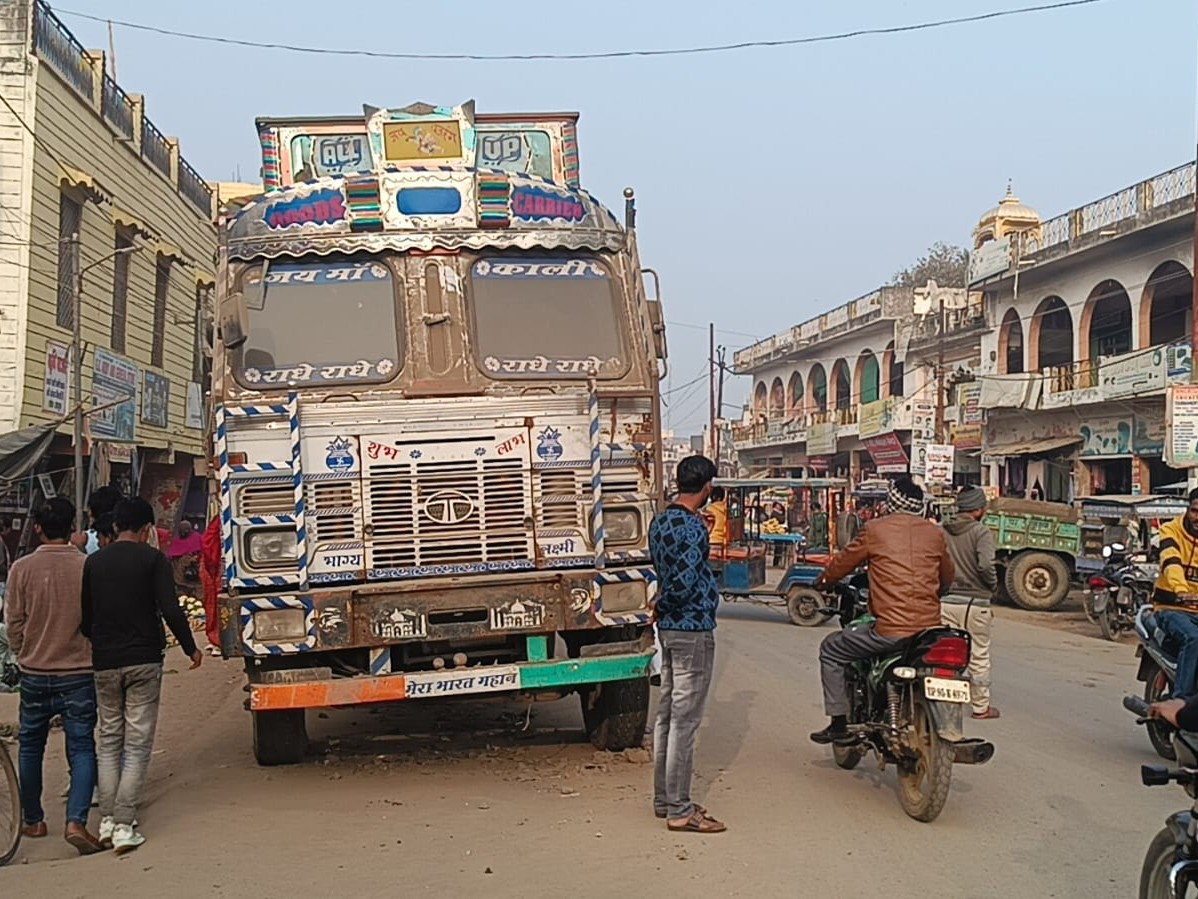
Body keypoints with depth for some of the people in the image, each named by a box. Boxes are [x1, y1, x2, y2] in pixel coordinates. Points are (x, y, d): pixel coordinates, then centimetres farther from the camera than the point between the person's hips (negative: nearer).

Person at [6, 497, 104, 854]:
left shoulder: (22, 569, -7)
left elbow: (14, 624, -1)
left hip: (34, 673, 2)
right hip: (78, 673, -1)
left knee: (31, 747, 18)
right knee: (82, 749, 3)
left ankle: (32, 820, 27)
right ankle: (76, 821, -11)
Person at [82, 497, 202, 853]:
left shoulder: (93, 562, 6)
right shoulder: (153, 560, -6)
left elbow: (85, 617, 11)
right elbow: (171, 611, -13)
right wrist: (190, 648, -1)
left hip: (104, 663, 4)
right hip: (143, 662, -4)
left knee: (109, 741, 16)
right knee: (137, 744, 0)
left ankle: (107, 821, 14)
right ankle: (123, 826, -3)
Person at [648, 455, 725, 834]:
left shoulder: (660, 521, 8)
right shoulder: (693, 527, -19)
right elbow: (684, 582, -25)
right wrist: (662, 607, -8)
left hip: (668, 630, 9)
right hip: (693, 629, -9)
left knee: (667, 715, 15)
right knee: (685, 721, -3)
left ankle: (664, 799, 24)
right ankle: (679, 810, 3)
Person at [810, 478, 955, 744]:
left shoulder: (876, 530, -2)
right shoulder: (934, 533, 8)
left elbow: (844, 562, 8)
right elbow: (948, 577, 22)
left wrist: (822, 580, 29)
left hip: (890, 630, -5)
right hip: (929, 628, 5)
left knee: (831, 650, 14)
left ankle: (838, 723, 10)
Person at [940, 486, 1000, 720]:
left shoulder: (941, 531, 5)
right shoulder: (981, 532, -10)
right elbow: (985, 565, -21)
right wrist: (993, 586, -4)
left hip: (946, 600, 4)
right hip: (974, 602, -4)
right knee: (978, 656, 8)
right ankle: (981, 707, 16)